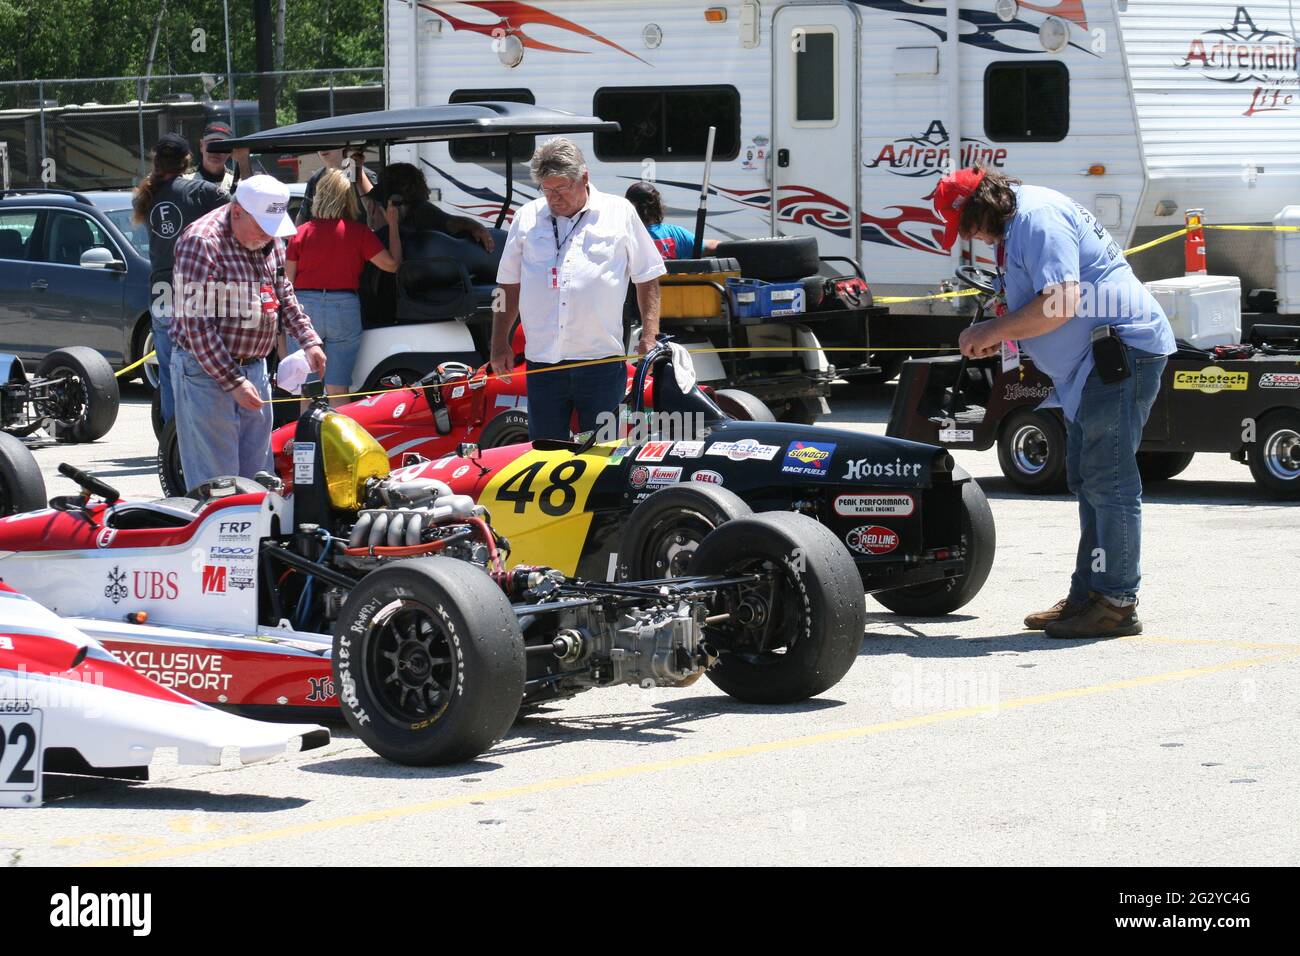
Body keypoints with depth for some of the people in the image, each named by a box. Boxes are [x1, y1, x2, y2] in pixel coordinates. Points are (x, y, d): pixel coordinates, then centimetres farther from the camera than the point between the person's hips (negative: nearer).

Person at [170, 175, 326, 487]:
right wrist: (233, 382, -22)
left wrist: (309, 341, 5)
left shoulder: (270, 240, 7)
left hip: (254, 368, 8)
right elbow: (197, 325, -21)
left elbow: (283, 295, 21)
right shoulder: (202, 242, -19)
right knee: (216, 484, -7)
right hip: (206, 370, -8)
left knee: (257, 475, 11)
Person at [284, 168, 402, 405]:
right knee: (338, 390, 3)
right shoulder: (358, 233, -2)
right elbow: (392, 264, -3)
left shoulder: (302, 232, 1)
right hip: (344, 308, 0)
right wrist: (393, 224, 6)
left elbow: (288, 280, 2)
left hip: (305, 306, 0)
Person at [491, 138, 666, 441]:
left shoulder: (619, 213, 5)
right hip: (542, 363, 2)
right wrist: (500, 344, 12)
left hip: (602, 359, -2)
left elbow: (647, 279, 9)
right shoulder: (527, 218, 10)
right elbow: (509, 284, 17)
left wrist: (650, 336, 1)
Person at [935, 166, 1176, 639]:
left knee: (1107, 481, -10)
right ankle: (1088, 594, 21)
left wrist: (994, 331, -14)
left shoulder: (1037, 219, -17)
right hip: (1093, 359, 12)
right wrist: (996, 336, 9)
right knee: (1087, 480, 15)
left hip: (1123, 347, -12)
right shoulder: (1015, 222, 17)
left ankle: (1116, 604, -8)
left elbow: (1061, 303, -25)